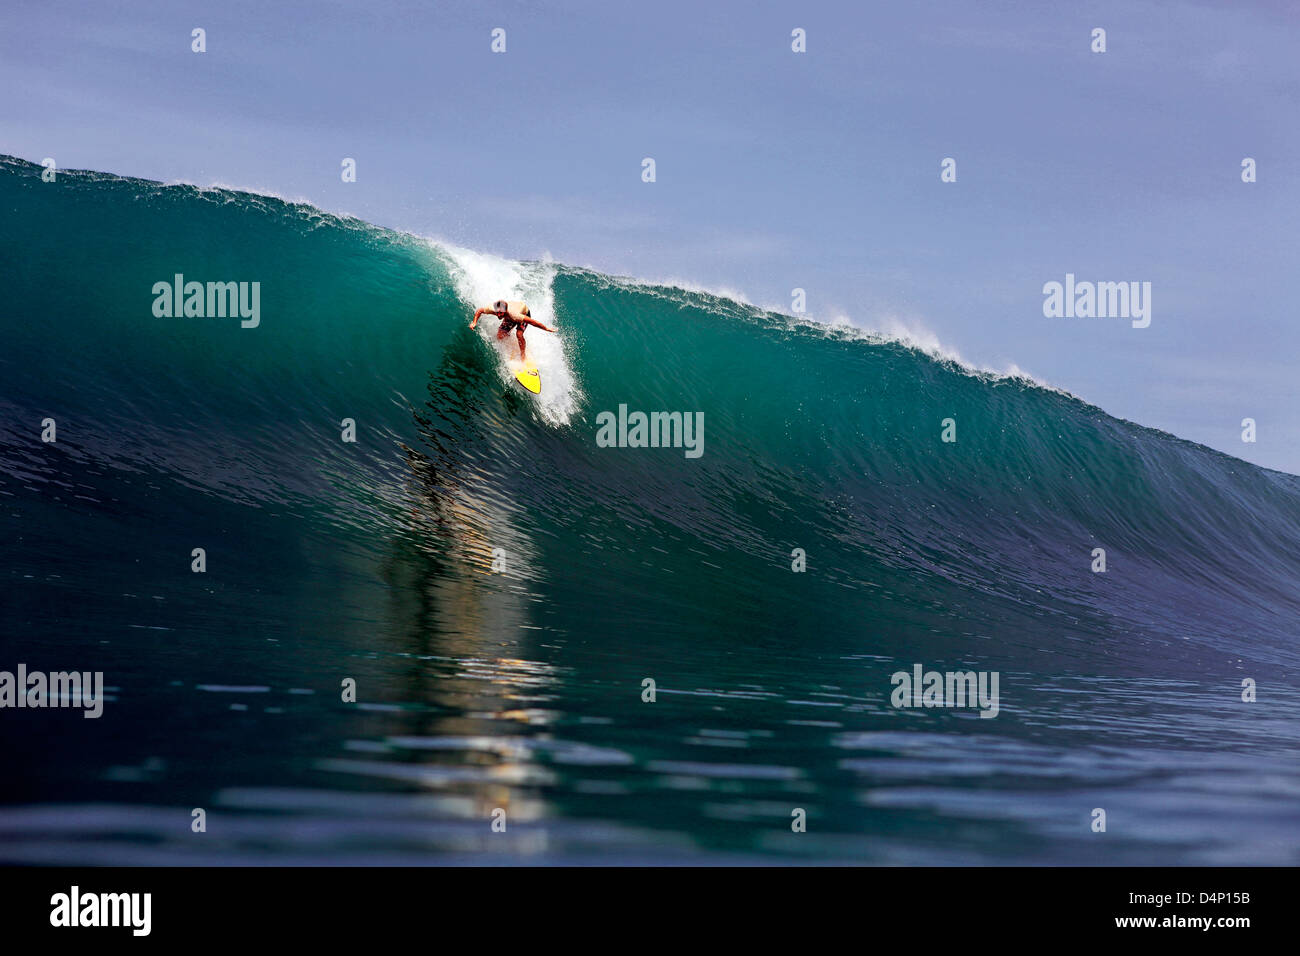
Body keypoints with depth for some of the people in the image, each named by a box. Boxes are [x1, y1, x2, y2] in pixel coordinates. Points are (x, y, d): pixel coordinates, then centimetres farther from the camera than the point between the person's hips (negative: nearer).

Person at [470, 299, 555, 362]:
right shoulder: (493, 309, -36)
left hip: (524, 312, -4)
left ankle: (522, 356, -6)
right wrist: (474, 323, -27)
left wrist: (546, 328, -35)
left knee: (519, 334, -27)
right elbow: (479, 311, -16)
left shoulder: (513, 314, -47)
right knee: (500, 336, -8)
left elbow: (532, 321, -41)